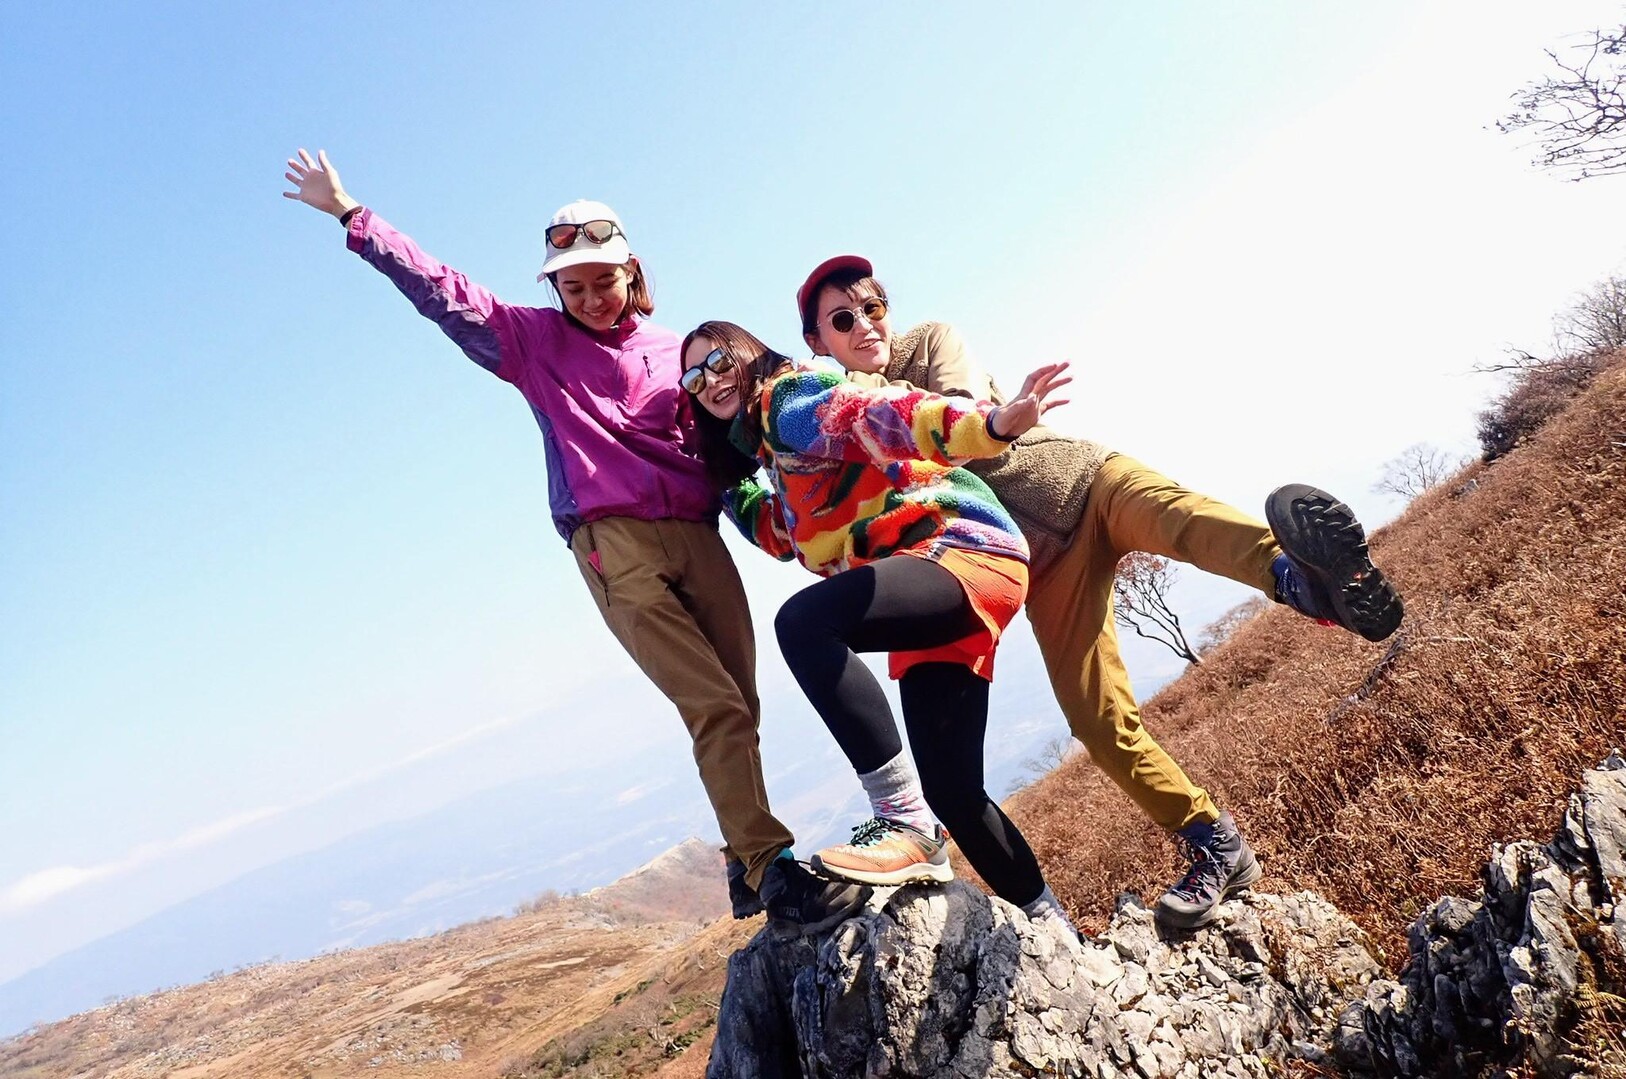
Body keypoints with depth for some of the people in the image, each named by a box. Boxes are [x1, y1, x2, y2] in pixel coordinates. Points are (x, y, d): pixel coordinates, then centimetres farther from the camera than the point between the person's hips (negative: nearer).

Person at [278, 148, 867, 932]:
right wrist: (351, 214, 9)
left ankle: (748, 867, 11)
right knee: (715, 707, -14)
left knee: (739, 706, 0)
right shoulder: (535, 341, 13)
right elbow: (440, 291, 10)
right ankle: (774, 868, -13)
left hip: (696, 536, 4)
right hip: (613, 545, -3)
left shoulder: (675, 351, 20)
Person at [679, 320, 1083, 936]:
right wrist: (726, 484, 33)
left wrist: (992, 424, -38)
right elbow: (782, 537, 33)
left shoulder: (790, 397, -3)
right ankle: (1051, 924, 26)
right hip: (926, 594, 10)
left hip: (964, 548, -10)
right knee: (950, 790, 8)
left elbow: (878, 417, -22)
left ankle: (911, 830, -26)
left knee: (804, 620, -32)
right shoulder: (768, 456, 23)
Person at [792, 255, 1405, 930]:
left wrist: (867, 391, -9)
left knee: (1162, 510, -36)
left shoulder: (931, 343, 10)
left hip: (1079, 485, -1)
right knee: (1099, 721, -9)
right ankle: (1217, 849, 5)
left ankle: (1301, 575, -63)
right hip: (1041, 563, 2)